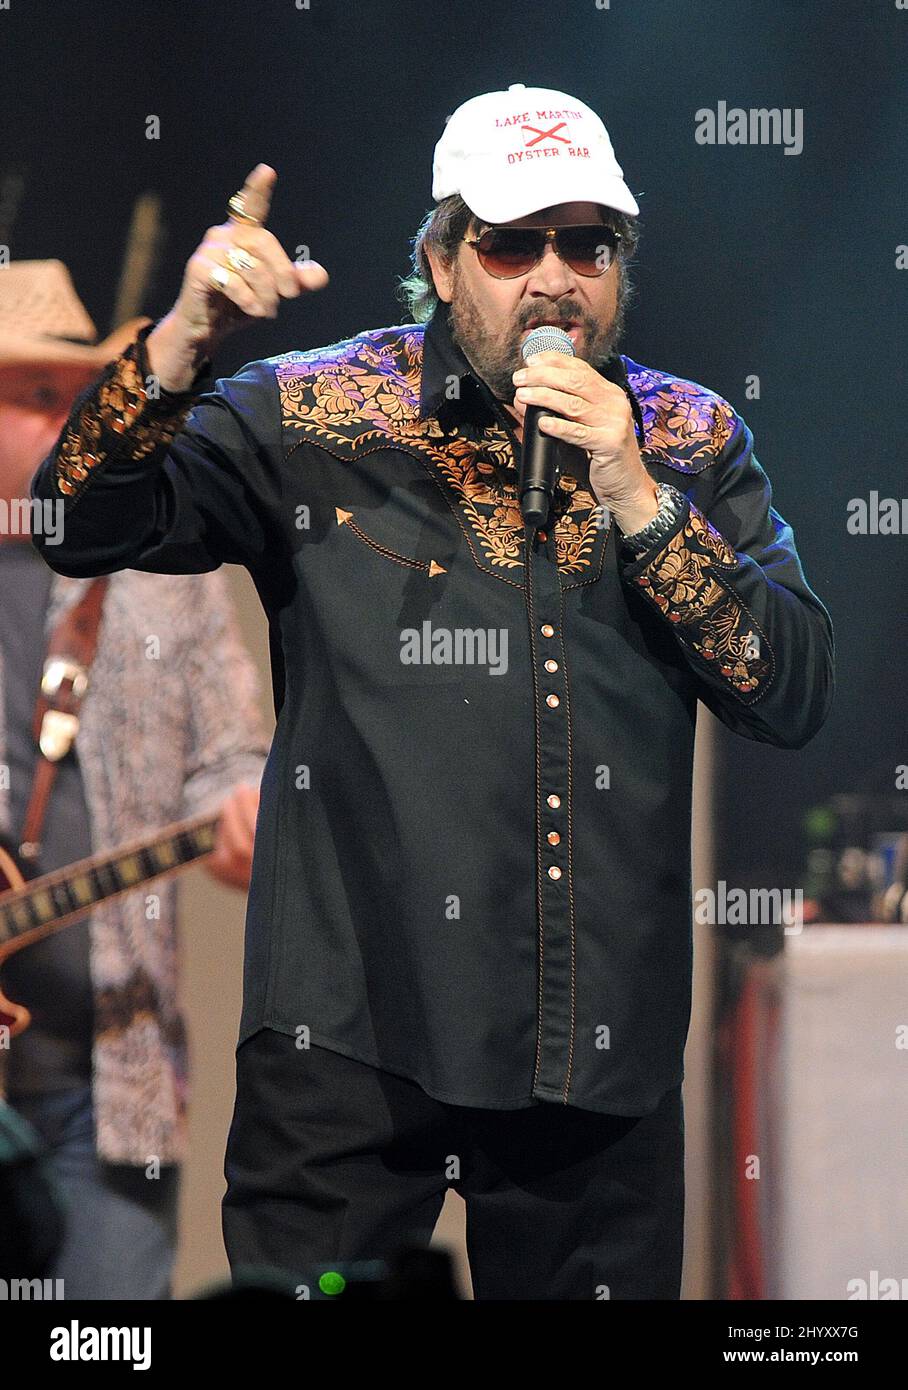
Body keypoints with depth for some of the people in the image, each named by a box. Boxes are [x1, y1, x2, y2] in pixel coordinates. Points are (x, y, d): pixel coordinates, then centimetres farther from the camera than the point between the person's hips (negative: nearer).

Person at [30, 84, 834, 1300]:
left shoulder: (692, 443, 7)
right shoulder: (318, 418, 1)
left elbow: (797, 698, -1)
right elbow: (84, 526, -8)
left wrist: (635, 498, -11)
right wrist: (185, 337, -23)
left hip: (602, 1049, 3)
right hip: (354, 1028, -2)